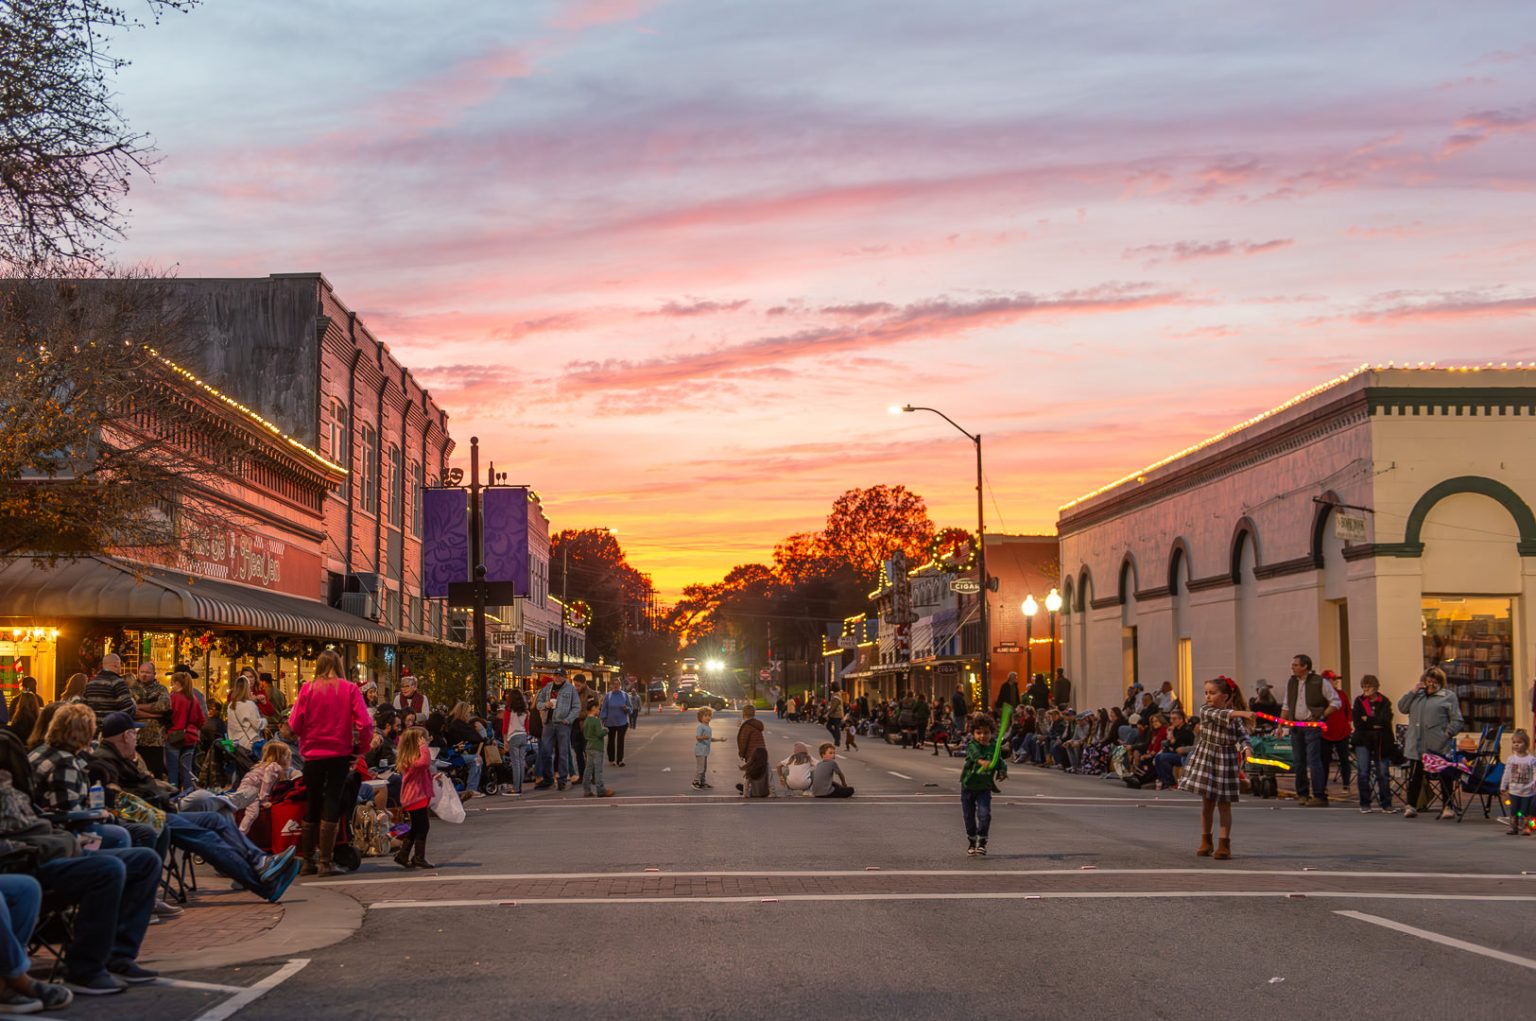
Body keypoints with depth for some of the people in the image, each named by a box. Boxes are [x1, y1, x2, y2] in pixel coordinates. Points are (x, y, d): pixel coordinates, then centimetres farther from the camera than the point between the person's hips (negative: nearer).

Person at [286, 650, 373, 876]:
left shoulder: (308, 689, -3)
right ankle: (324, 862, -5)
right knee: (332, 803, 1)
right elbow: (364, 723, -11)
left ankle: (308, 861, 16)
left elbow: (295, 724, -3)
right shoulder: (349, 689, -4)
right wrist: (363, 745, 5)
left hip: (313, 754, 1)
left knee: (312, 805, 13)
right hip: (340, 753, -1)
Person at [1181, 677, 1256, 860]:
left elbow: (1242, 734, -10)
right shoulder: (1205, 711, -6)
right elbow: (1219, 715, -25)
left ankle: (1224, 844, 4)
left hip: (1226, 761, -1)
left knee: (1224, 804, 0)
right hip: (1206, 760, 1)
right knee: (1207, 803, 7)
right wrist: (1241, 713, -40)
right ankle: (1206, 842, 20)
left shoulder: (1235, 716, -2)